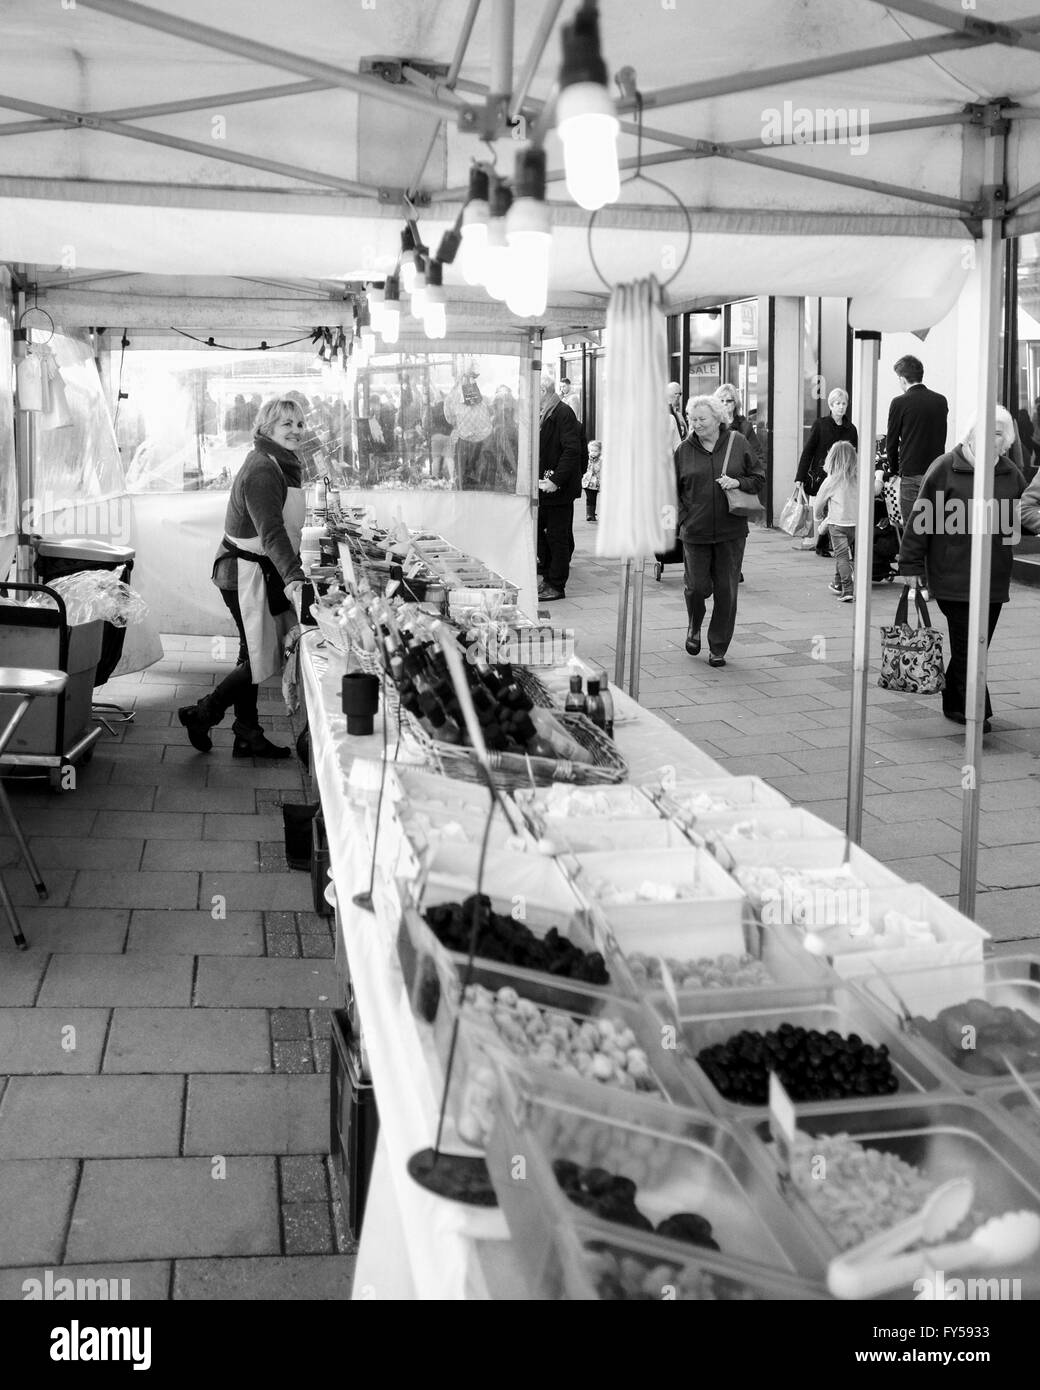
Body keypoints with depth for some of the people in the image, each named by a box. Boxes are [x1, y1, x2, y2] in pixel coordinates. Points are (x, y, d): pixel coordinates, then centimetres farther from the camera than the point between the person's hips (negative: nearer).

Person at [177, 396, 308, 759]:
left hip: (262, 570, 11)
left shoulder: (280, 465, 11)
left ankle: (248, 737, 24)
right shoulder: (262, 470, -22)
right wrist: (292, 578, -45)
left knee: (255, 655, 15)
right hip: (248, 574, -11)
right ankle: (201, 714, 10)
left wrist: (291, 573, 26)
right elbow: (271, 531, -34)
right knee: (261, 659, -5)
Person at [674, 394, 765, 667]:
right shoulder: (684, 450, 2)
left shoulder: (738, 444, 1)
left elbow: (759, 477, 7)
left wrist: (738, 482, -11)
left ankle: (719, 648, 14)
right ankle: (694, 627, 33)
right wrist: (683, 518, -3)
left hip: (731, 532, 0)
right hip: (695, 532, 0)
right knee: (697, 586, 0)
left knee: (726, 591, 2)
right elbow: (672, 490, 8)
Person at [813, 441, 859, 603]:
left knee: (841, 555, -4)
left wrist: (819, 519, 21)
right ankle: (839, 584, 32)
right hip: (856, 523, 4)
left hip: (837, 523, -4)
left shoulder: (830, 481, -8)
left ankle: (847, 590, -16)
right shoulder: (858, 480, 0)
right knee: (846, 554, 20)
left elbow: (818, 505, 1)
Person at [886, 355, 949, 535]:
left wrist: (893, 469, 16)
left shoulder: (900, 403, -7)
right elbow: (941, 437, 14)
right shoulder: (941, 401, 7)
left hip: (911, 474, -5)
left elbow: (891, 442, 1)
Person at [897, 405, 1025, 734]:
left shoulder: (1011, 475, 9)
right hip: (953, 576, -5)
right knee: (967, 644, -8)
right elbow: (921, 518, -4)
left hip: (994, 577, 5)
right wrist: (911, 564, -5)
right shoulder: (945, 468, -6)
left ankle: (954, 703, 26)